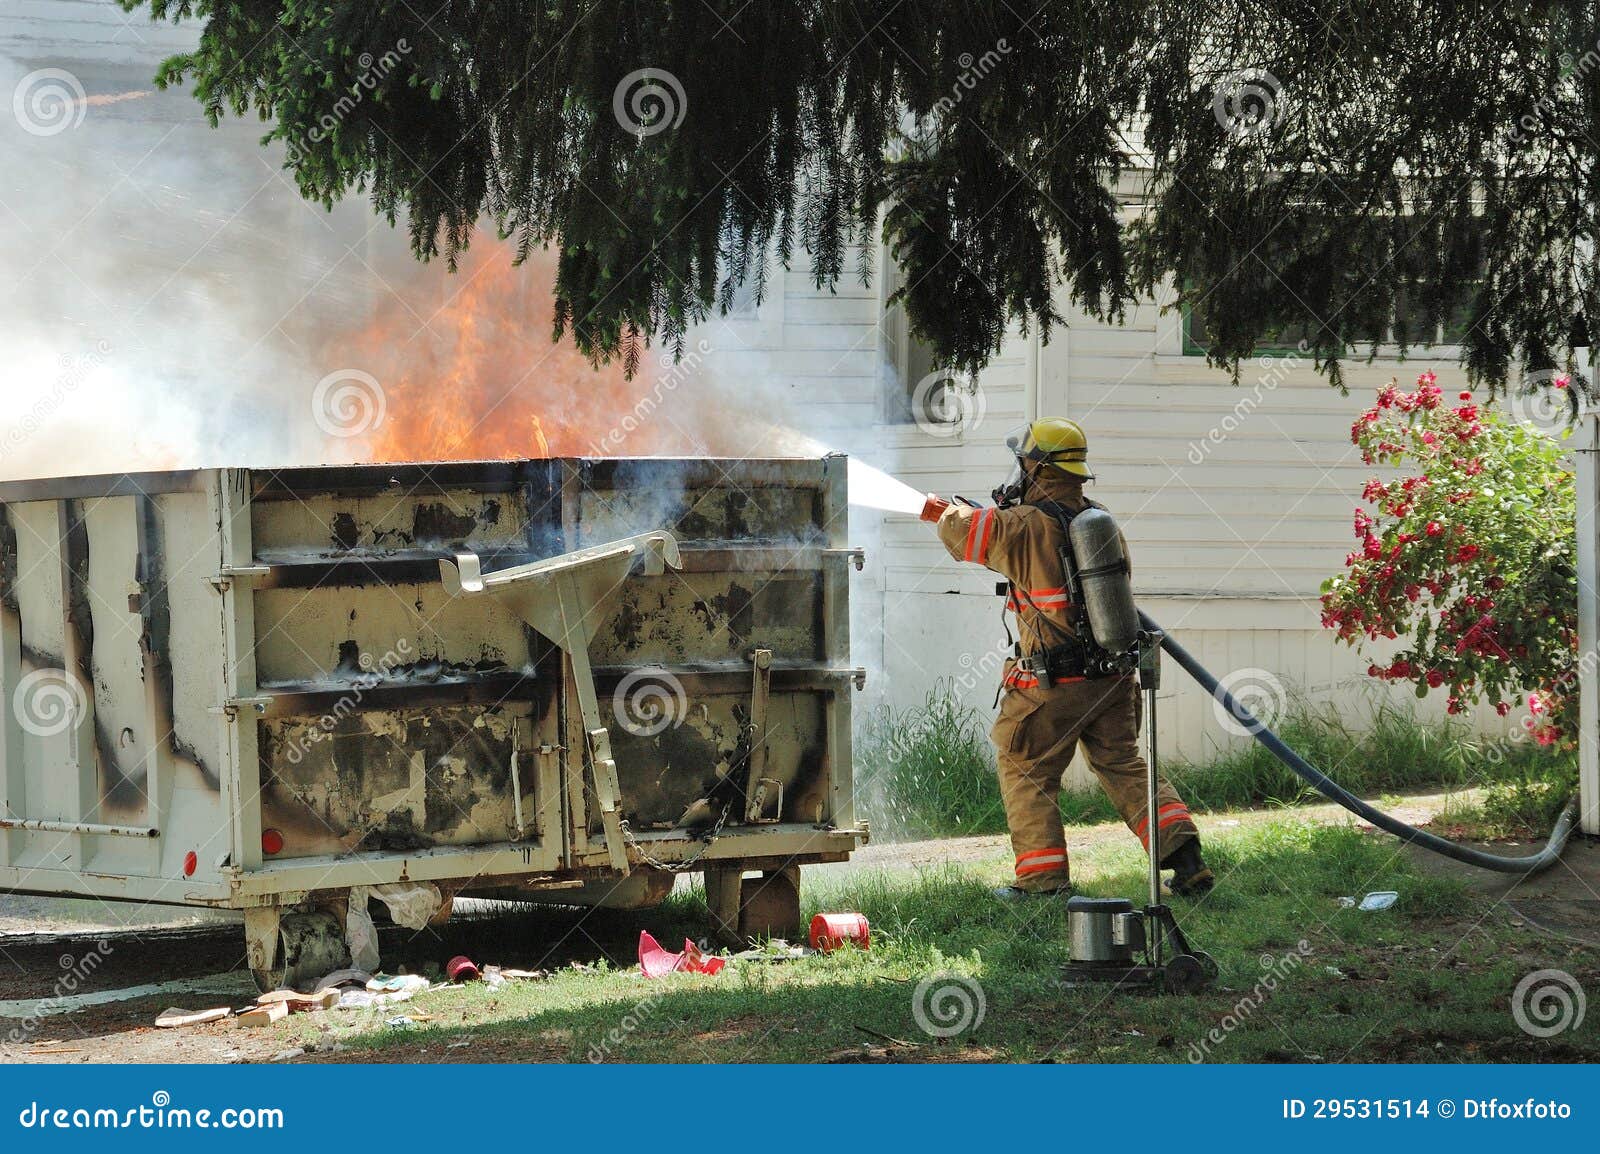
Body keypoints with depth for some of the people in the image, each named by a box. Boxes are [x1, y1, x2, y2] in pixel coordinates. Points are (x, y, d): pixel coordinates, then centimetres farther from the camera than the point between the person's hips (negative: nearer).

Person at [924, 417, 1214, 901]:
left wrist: (954, 511, 23)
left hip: (1053, 683, -6)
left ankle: (1043, 877, 4)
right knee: (1124, 768, 15)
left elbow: (958, 529, -3)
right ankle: (1182, 852, 3)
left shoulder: (1025, 528, -14)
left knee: (1027, 773, 9)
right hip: (1113, 679, 6)